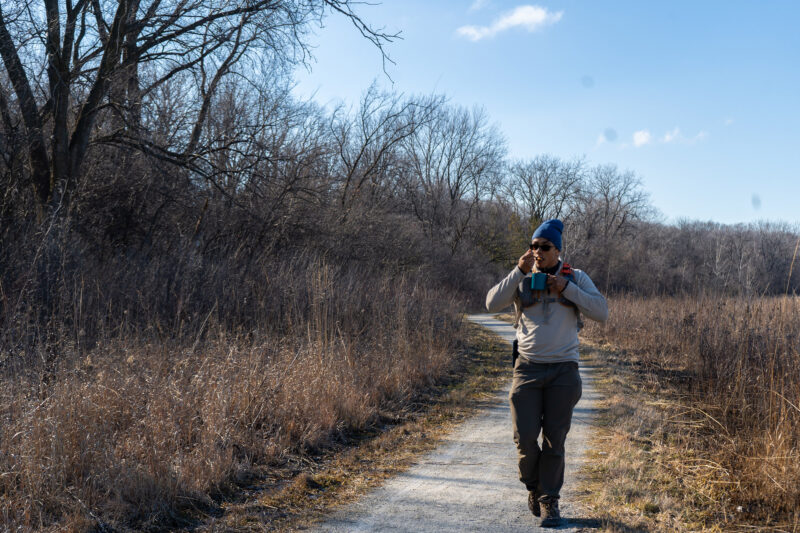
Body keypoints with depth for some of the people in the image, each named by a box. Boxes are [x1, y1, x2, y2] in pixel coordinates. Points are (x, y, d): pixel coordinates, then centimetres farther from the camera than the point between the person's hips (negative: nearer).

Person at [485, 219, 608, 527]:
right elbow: (492, 304, -9)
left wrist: (566, 288, -13)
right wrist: (519, 271, -15)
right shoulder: (521, 280, 6)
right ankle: (533, 485, 25)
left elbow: (602, 313, -4)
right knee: (525, 437, -3)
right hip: (528, 368, 0)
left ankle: (549, 500, 15)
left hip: (563, 370, 0)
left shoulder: (576, 278, 6)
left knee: (554, 440, 2)